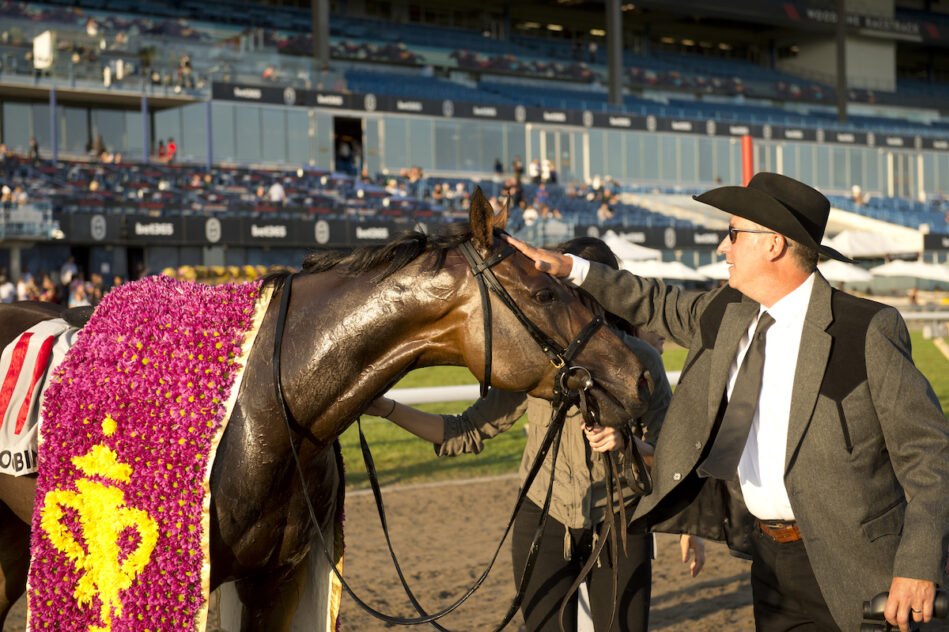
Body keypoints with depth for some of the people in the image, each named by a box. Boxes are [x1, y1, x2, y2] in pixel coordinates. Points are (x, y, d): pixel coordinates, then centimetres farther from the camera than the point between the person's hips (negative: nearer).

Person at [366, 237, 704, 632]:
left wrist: (627, 442, -23)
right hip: (544, 524, 1)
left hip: (620, 527, -1)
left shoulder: (640, 360, -7)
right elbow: (468, 433, -1)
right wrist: (386, 409, -9)